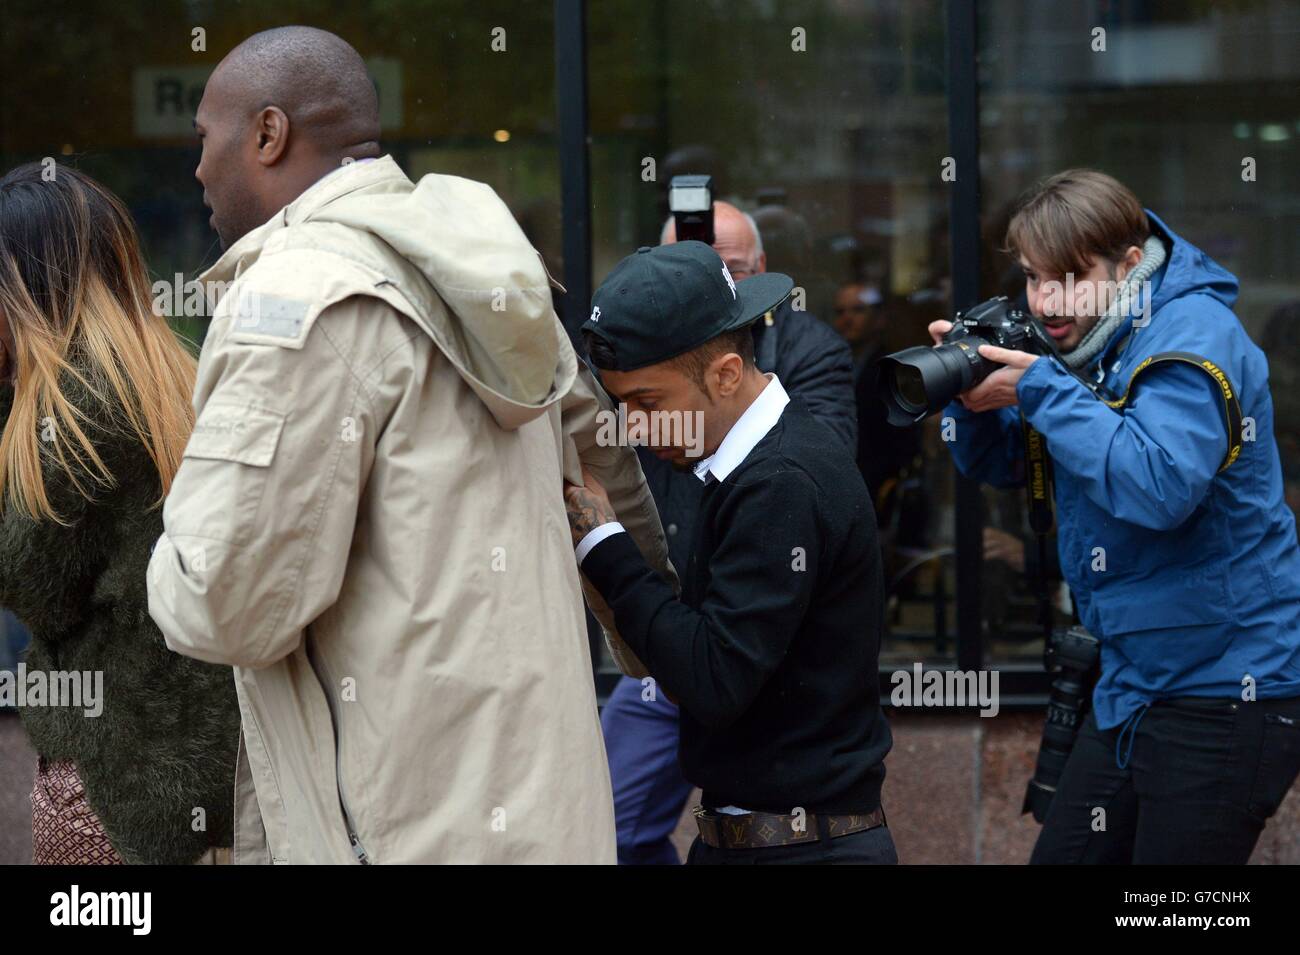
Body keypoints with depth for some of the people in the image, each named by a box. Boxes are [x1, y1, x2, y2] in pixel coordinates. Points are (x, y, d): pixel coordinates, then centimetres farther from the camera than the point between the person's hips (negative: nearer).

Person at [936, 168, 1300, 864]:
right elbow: (998, 466, 15)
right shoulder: (1085, 340, 8)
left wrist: (1041, 390, -26)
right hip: (1136, 682, 9)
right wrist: (974, 394, -7)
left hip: (1228, 688, -9)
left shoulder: (1193, 335, -18)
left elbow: (1159, 486, -33)